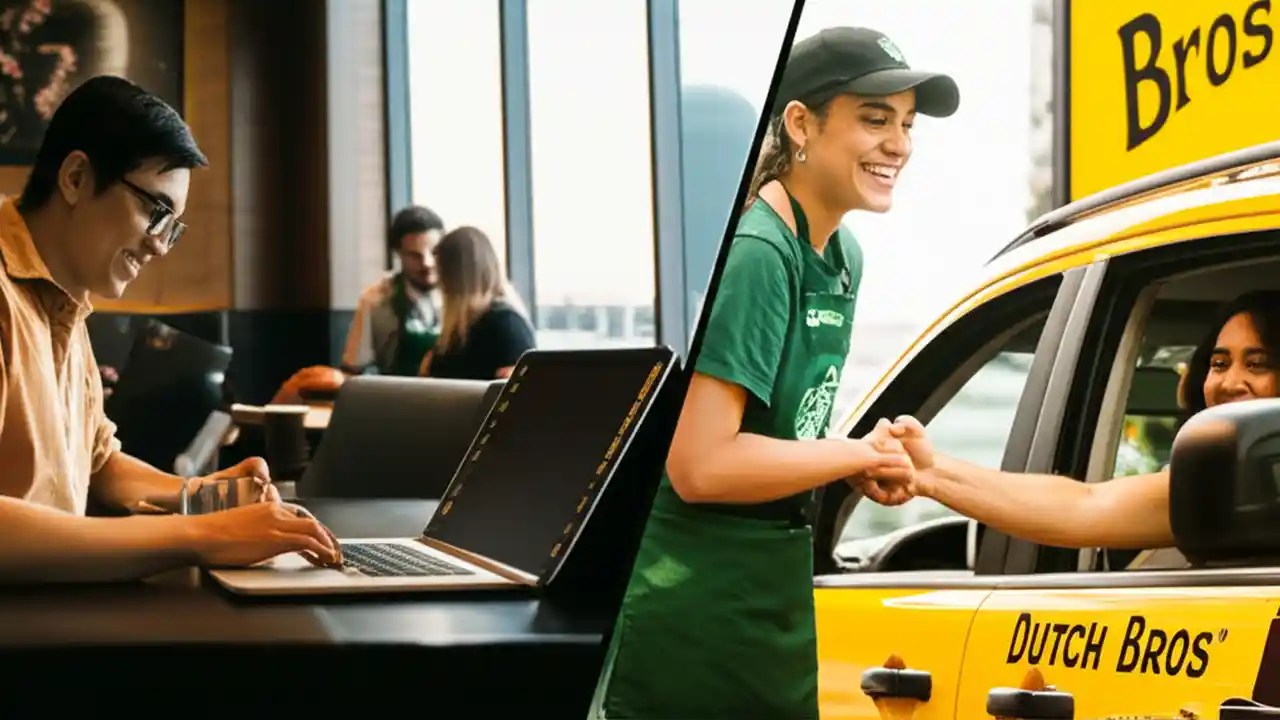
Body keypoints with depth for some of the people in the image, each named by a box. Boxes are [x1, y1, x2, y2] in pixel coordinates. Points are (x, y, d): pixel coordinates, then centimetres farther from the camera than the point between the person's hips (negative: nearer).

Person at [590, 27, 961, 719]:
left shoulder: (844, 256, 9)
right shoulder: (754, 255, -20)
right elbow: (699, 464, -26)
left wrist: (865, 470, 0)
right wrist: (859, 454, -15)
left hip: (777, 605, 9)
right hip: (694, 623, -9)